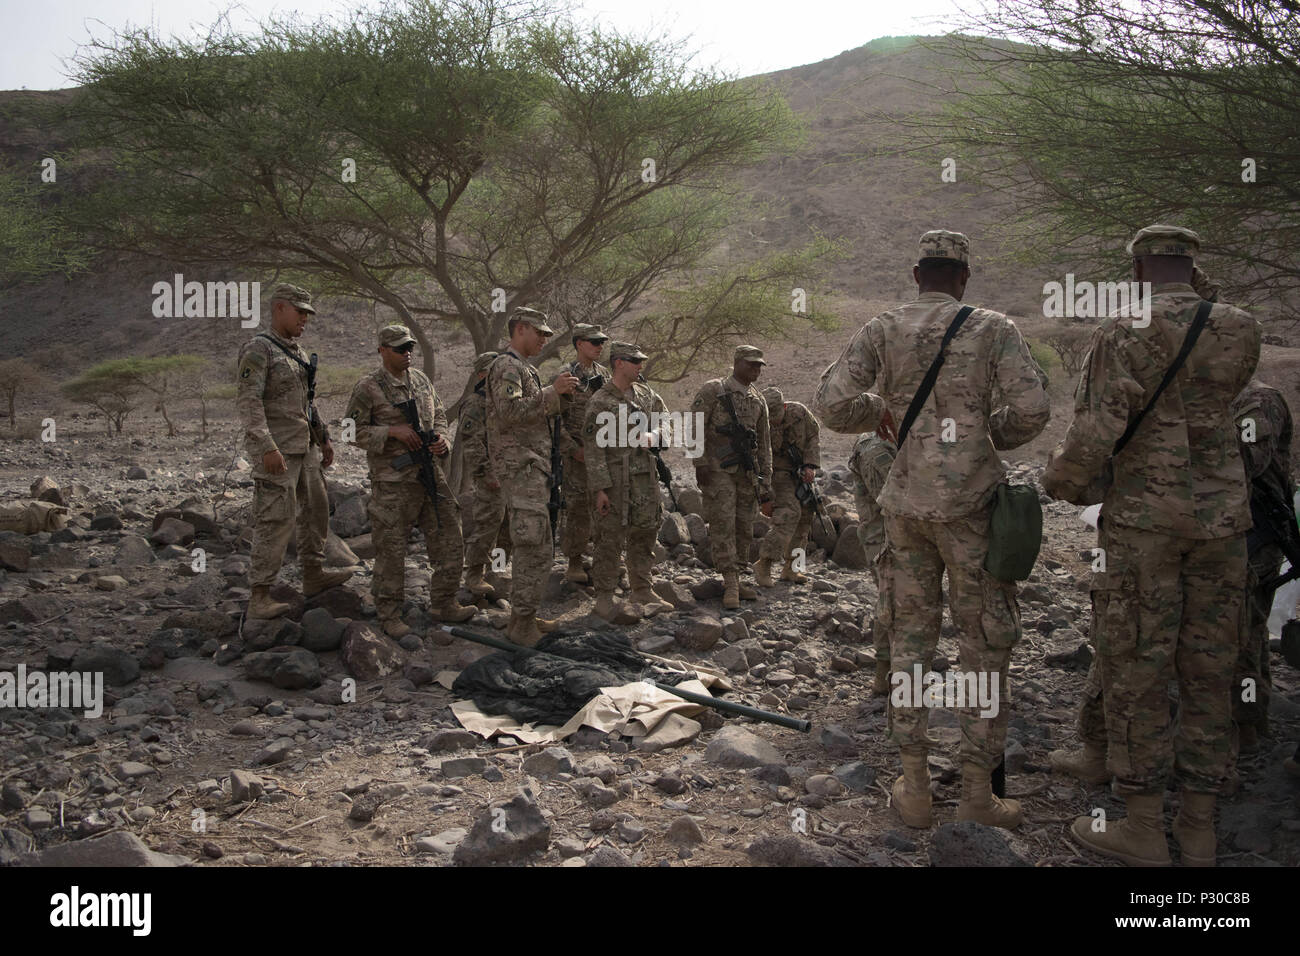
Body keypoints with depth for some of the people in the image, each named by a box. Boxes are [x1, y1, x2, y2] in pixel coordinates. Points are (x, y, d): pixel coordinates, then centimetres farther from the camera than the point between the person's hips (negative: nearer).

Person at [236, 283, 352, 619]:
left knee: (315, 509, 17)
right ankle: (259, 597, -5)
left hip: (305, 449, 9)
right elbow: (247, 400, -20)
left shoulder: (296, 352, 16)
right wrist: (266, 447, -28)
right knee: (275, 522, -9)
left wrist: (324, 437, 22)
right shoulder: (258, 349, -11)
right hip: (276, 452, -9)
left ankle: (314, 574, 31)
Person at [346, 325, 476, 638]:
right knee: (391, 548, 1)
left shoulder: (421, 380, 11)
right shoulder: (368, 388, -7)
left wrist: (441, 437, -1)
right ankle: (389, 615, 13)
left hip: (431, 474, 6)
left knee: (448, 539, 9)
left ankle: (444, 604, 22)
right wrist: (392, 431, -18)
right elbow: (353, 432, -8)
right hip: (392, 481, -6)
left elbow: (439, 414, 20)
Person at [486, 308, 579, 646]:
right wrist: (551, 392, -22)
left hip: (533, 466, 11)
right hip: (520, 465, -10)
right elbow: (508, 411, -25)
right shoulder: (507, 366, -10)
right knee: (534, 546, -12)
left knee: (533, 545, 13)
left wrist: (558, 395, 10)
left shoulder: (525, 368, 22)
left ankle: (524, 615, 20)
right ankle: (521, 623, -8)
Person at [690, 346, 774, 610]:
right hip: (718, 470, -6)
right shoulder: (712, 390, -1)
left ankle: (736, 581, 16)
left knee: (744, 527, 7)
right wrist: (700, 463, -14)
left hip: (747, 471, 6)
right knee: (723, 524, -11)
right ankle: (730, 583, -13)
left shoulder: (758, 400, 15)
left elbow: (764, 444, 18)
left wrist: (765, 482, 13)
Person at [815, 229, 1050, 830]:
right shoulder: (993, 329, -3)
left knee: (908, 635, 12)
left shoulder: (882, 330, 3)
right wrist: (989, 435, 7)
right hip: (970, 502, -3)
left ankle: (913, 786, 18)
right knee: (983, 645, 6)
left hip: (905, 504, 3)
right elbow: (1031, 409, -12)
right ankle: (977, 795, 11)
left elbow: (833, 403, -5)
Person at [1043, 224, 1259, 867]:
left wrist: (1059, 482, 2)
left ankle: (1142, 829, 10)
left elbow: (1094, 432, -16)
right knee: (1207, 668, 10)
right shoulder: (1240, 332, 5)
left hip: (1143, 519, -5)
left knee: (1135, 669, 3)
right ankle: (1199, 827, 19)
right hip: (1221, 516, 5)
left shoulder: (1122, 333, -10)